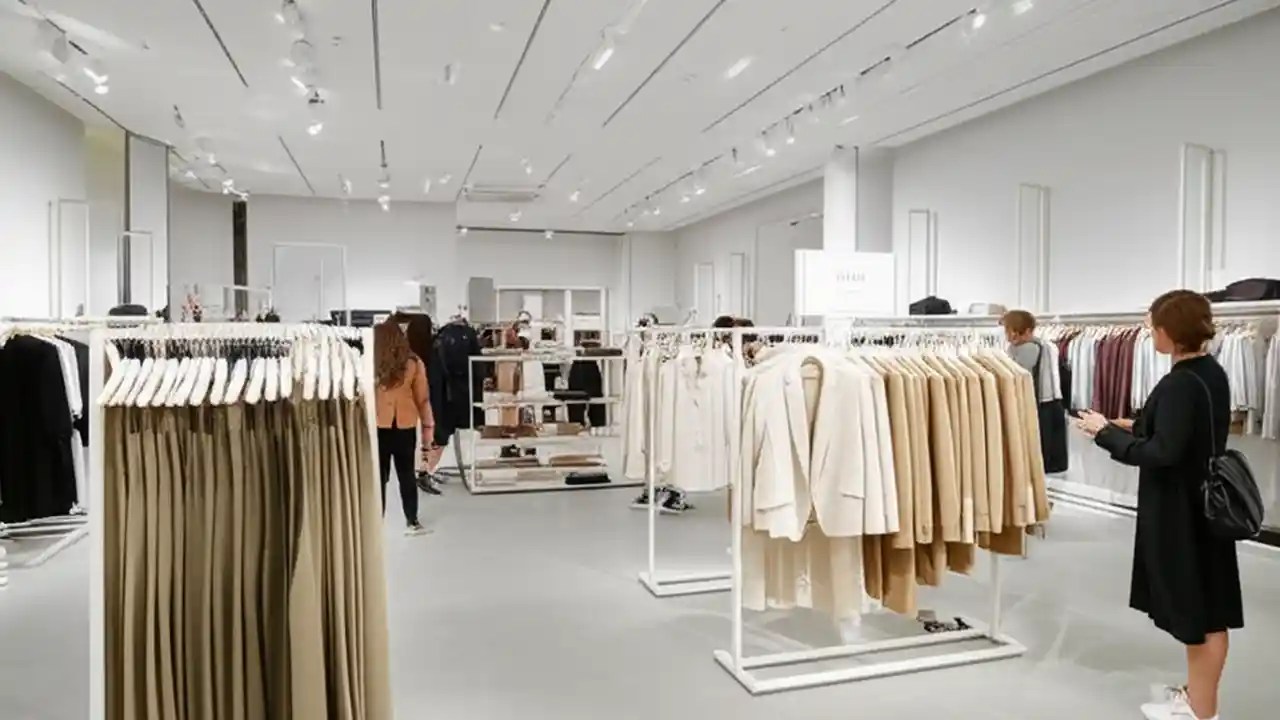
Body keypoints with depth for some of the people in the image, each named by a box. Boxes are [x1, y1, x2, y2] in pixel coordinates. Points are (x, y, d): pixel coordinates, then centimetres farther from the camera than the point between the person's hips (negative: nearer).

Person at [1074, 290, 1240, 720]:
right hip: (1204, 503, 9)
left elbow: (1162, 453, -26)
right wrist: (1137, 427, 9)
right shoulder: (1212, 373, 6)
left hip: (1179, 510, -9)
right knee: (1206, 607, 18)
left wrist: (1107, 433, -16)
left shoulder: (1180, 384, -23)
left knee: (1195, 611, 4)